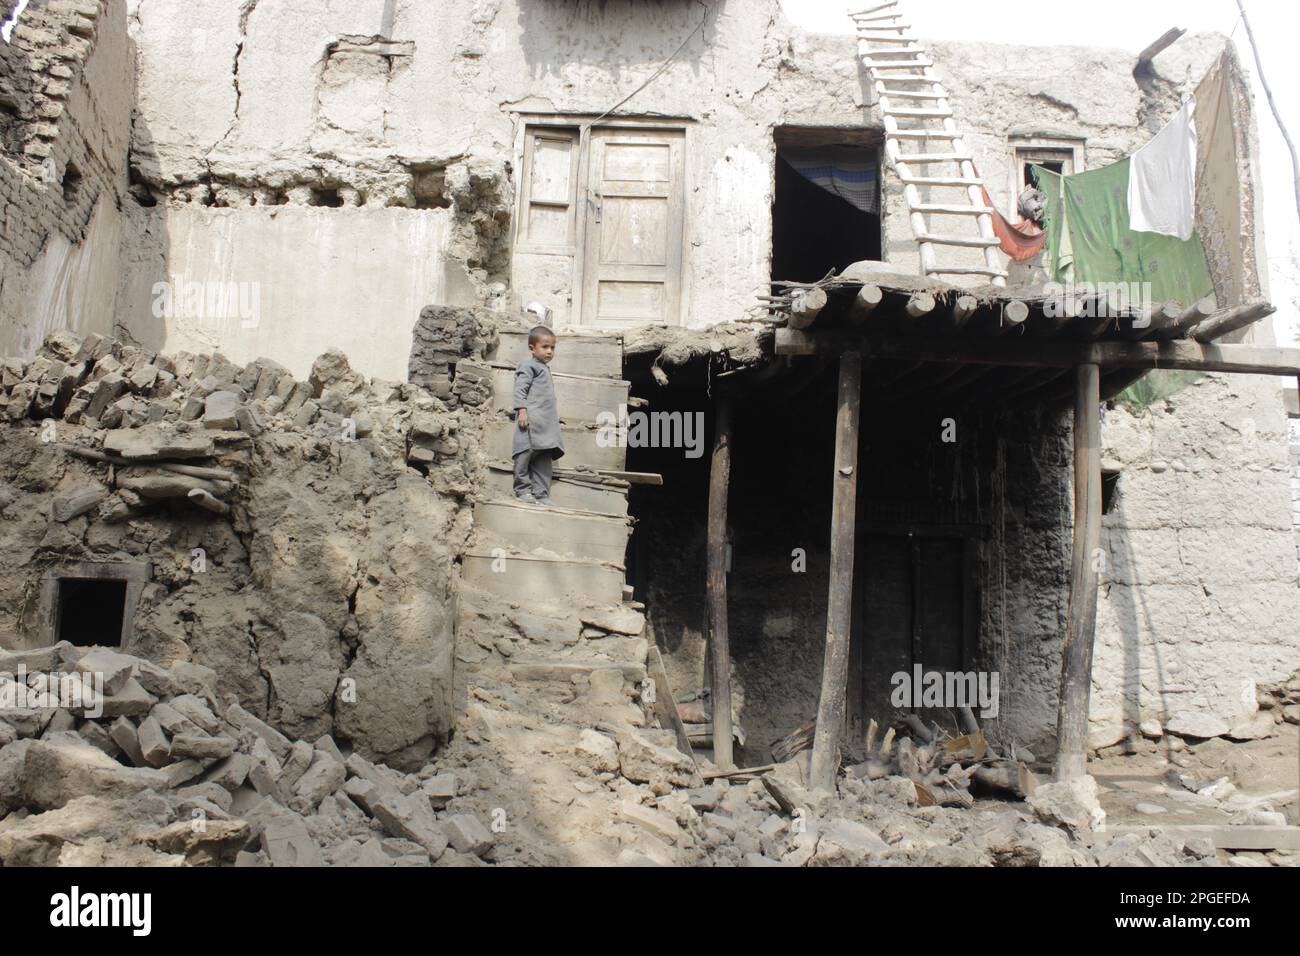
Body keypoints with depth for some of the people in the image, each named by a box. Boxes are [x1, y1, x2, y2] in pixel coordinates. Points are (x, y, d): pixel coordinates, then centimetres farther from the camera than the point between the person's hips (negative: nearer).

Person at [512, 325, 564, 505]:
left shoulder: (544, 369, 26)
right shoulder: (528, 365, -2)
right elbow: (520, 389, -11)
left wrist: (555, 413, 29)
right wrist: (522, 410, -21)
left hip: (547, 423, 9)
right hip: (531, 420, -9)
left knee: (544, 460, 5)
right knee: (527, 453, -10)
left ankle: (541, 494, 4)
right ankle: (522, 489, -1)